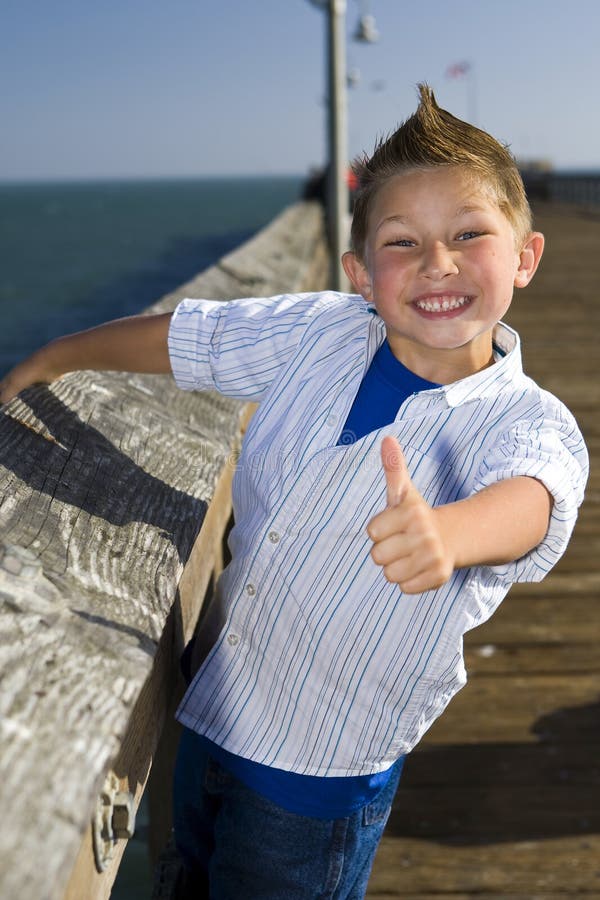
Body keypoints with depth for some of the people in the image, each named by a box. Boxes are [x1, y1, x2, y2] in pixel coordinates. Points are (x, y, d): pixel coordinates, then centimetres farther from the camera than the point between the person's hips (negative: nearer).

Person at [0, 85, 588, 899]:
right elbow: (182, 336, 6)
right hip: (212, 710, 5)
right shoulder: (323, 333, -7)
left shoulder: (531, 424, -19)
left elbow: (526, 498, -42)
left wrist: (443, 532, -64)